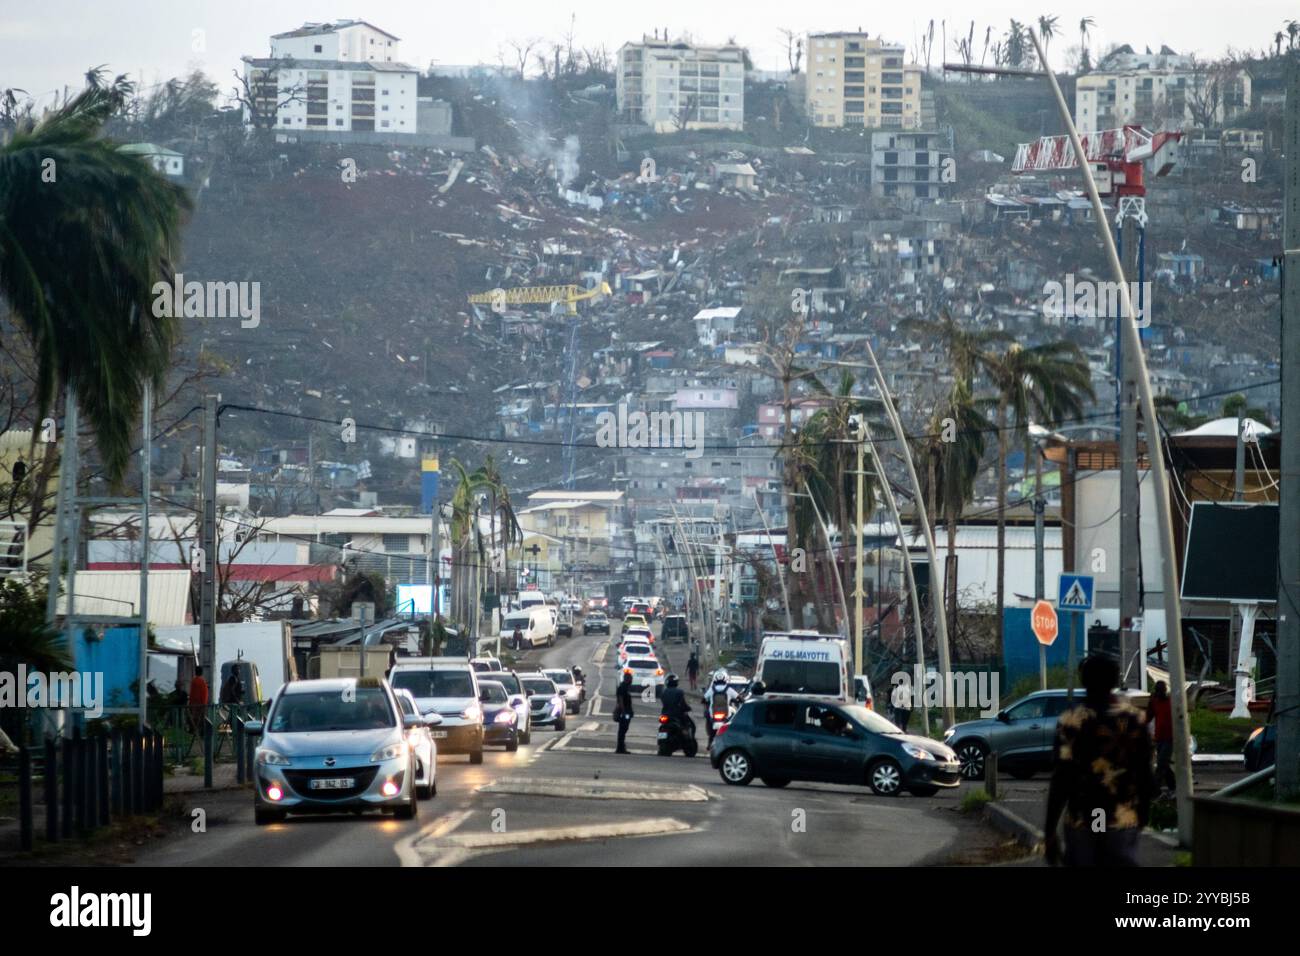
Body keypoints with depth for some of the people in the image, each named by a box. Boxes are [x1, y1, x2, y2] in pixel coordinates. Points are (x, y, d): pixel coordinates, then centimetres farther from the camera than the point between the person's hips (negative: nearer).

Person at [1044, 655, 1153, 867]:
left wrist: (1049, 831, -6)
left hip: (1081, 820, -2)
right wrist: (1143, 816, 22)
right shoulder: (1134, 720, 1)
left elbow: (1060, 779, -10)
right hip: (1124, 820, 2)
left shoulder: (1071, 722, -8)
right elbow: (1144, 774, 7)